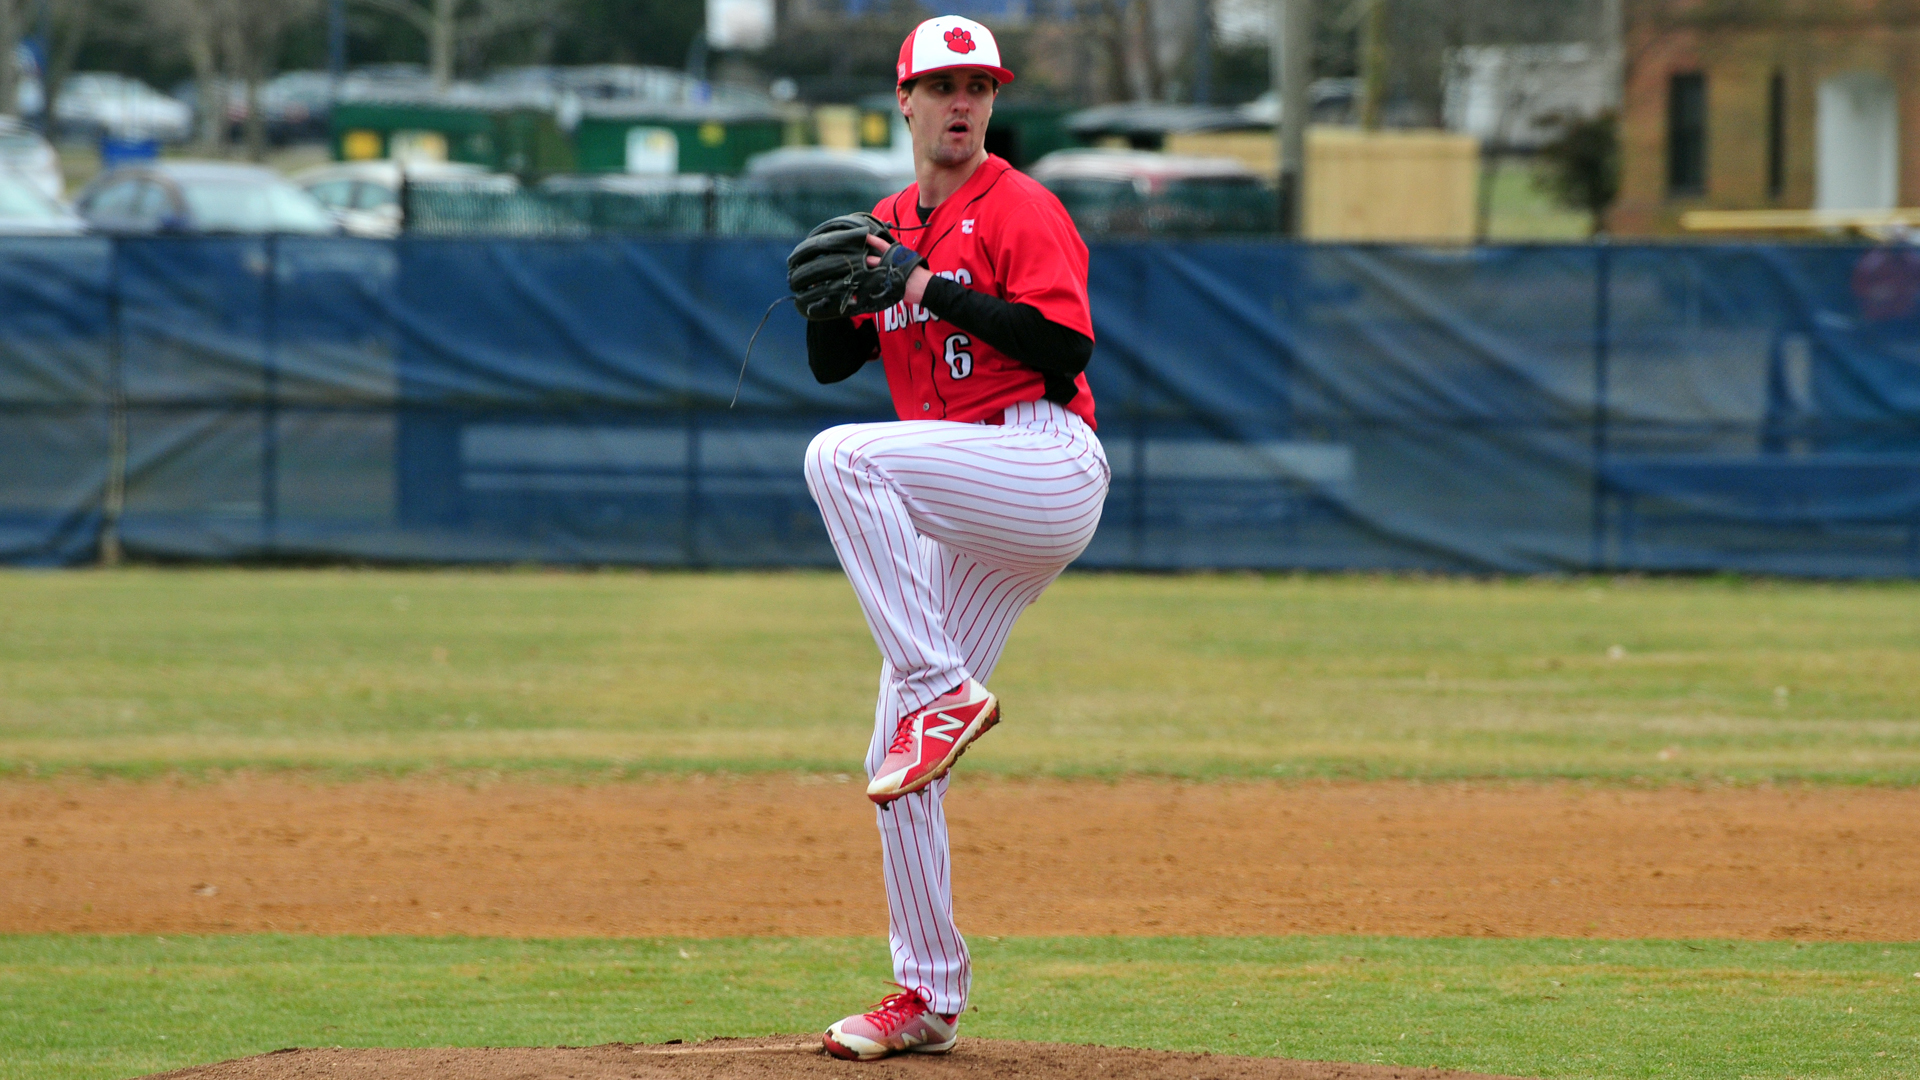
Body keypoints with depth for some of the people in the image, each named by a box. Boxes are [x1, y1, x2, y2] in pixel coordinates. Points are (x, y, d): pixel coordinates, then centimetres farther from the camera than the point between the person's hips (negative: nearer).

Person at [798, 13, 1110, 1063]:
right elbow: (831, 362, 18)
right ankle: (928, 996, 13)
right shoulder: (888, 228, 19)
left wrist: (931, 288, -17)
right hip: (969, 521, 8)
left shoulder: (1021, 210, -3)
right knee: (895, 762, 5)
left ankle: (944, 691, -28)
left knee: (842, 458, -32)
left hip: (1047, 463, -8)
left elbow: (1066, 346, -15)